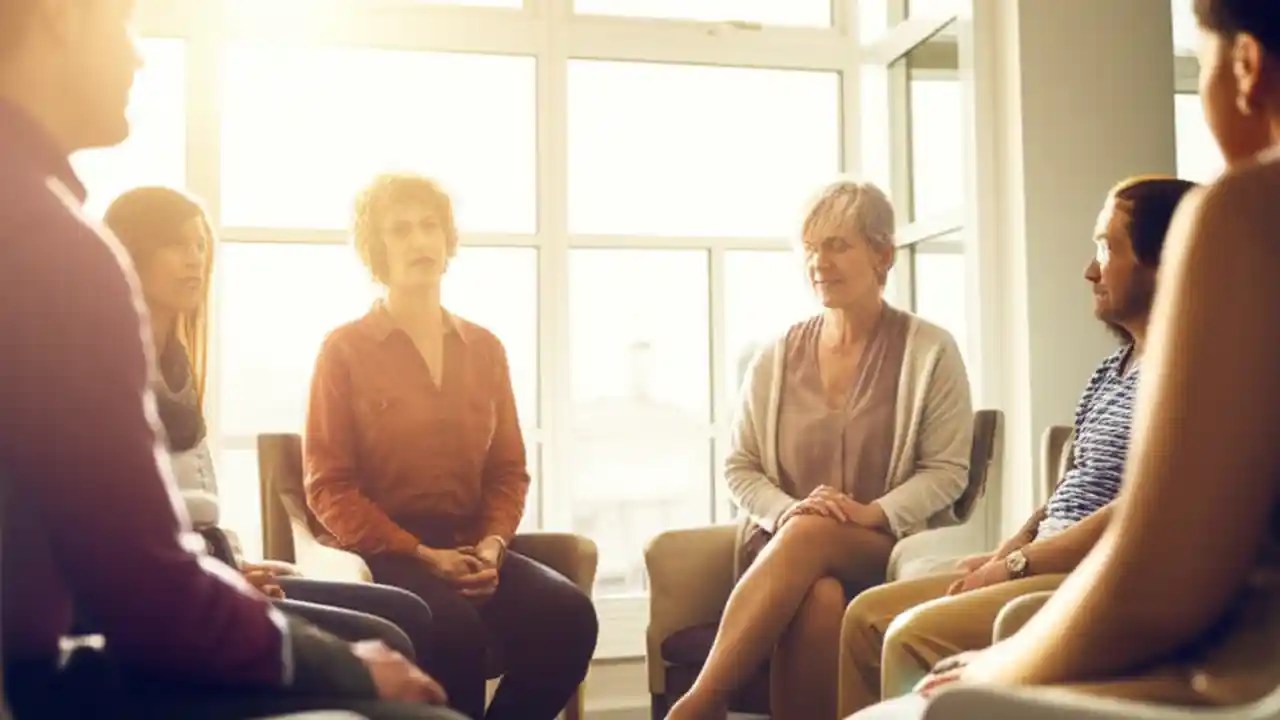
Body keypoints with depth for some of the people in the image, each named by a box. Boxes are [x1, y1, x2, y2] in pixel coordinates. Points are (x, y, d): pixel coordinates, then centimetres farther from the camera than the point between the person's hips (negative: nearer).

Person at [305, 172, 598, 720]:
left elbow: (509, 469, 13)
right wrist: (420, 554, -14)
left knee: (568, 615, -24)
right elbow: (329, 487, -4)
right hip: (382, 551, -4)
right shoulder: (344, 350, 1)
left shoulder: (484, 348, 13)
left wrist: (492, 544, -7)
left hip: (471, 546, 4)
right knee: (454, 629, -35)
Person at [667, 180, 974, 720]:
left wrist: (873, 514, -18)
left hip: (894, 551, -2)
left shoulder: (929, 351, 3)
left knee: (809, 536, -36)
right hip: (786, 546, 2)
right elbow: (739, 468, 11)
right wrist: (787, 512, -11)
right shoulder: (777, 357, 11)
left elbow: (947, 470, -1)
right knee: (818, 597, -36)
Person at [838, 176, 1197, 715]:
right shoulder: (1114, 368, 17)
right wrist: (1006, 552, 2)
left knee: (915, 635, -25)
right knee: (869, 614, 4)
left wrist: (1016, 563, -15)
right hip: (1050, 562, 10)